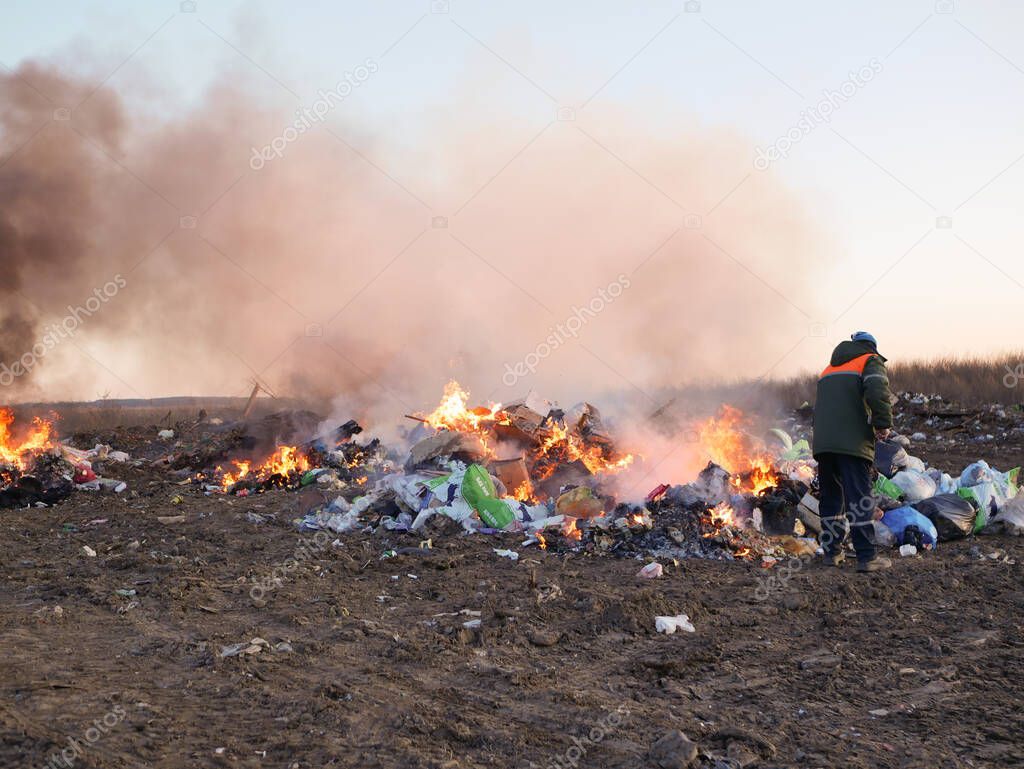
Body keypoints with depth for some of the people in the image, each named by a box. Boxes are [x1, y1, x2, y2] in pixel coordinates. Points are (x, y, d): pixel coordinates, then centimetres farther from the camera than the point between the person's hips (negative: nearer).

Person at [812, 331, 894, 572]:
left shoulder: (829, 370, 28)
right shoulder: (871, 362, 6)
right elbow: (878, 393, -14)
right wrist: (883, 424, -7)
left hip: (822, 444, 6)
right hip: (853, 443, -6)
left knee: (831, 497, 15)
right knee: (859, 499, -7)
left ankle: (832, 552, 19)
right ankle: (867, 557, -9)